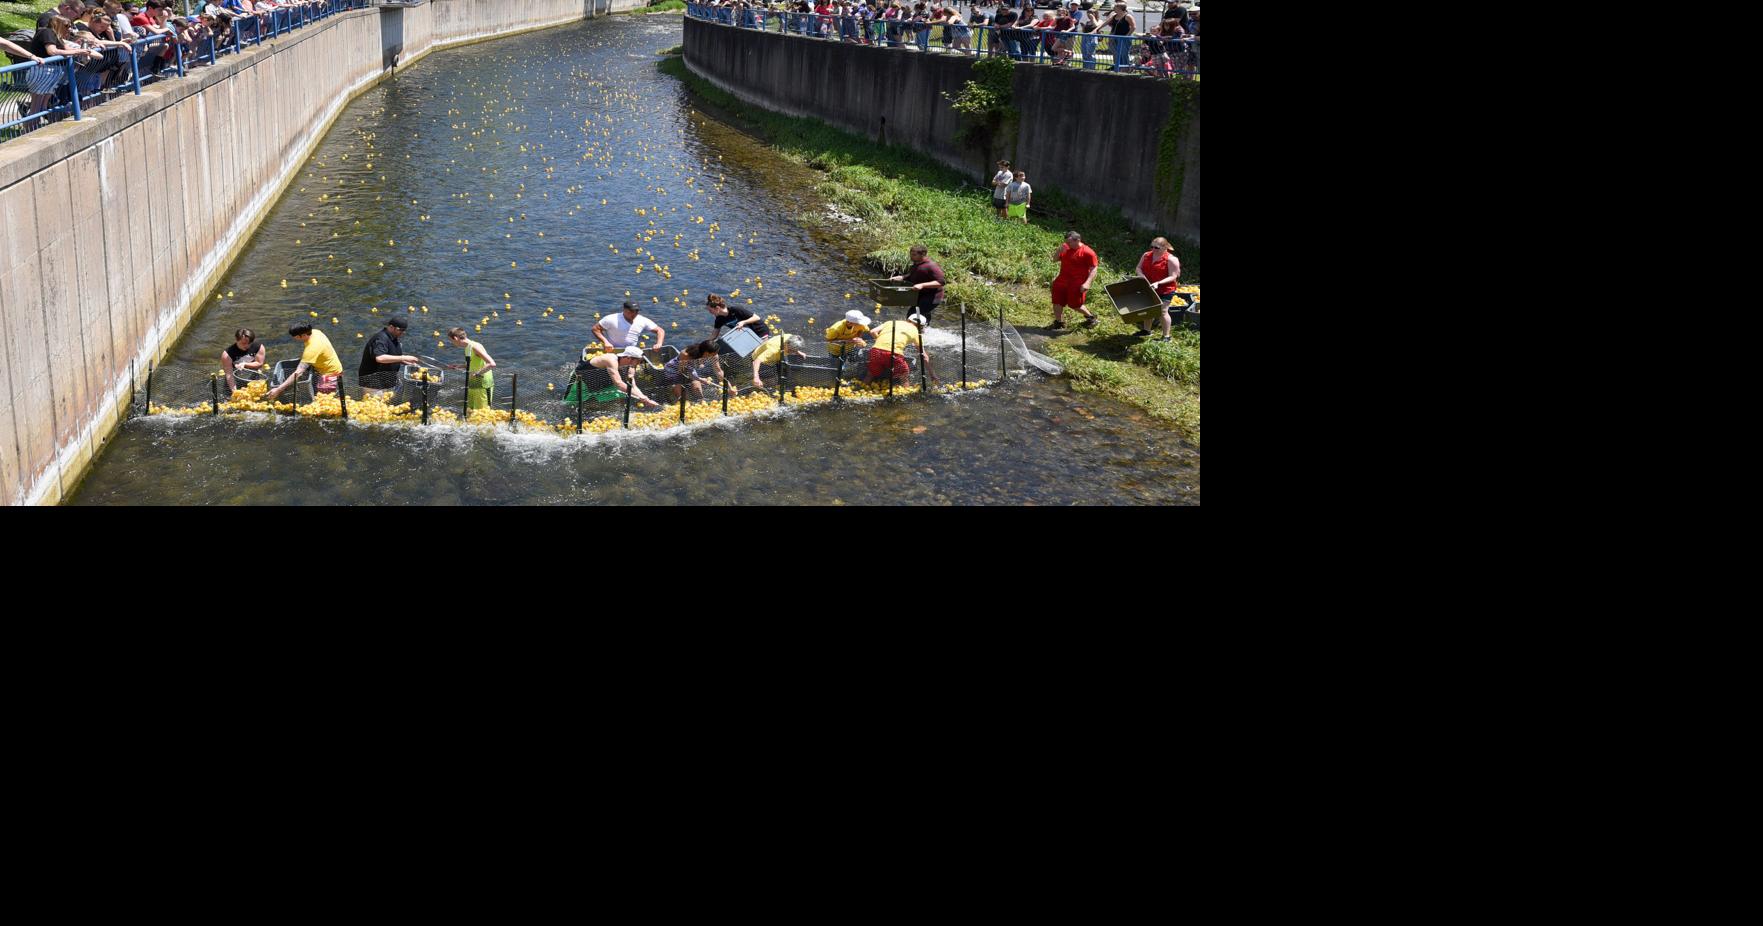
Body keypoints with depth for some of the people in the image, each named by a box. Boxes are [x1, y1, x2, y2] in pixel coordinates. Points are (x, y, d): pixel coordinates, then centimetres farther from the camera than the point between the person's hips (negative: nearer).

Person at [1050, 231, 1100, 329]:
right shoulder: (1066, 248, 7)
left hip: (1077, 283, -7)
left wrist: (1087, 283, -26)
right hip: (1062, 281, 7)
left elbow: (1093, 269, -14)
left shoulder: (1087, 252, -13)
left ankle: (1091, 317, 20)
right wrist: (1059, 250, -8)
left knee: (1074, 304, -3)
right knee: (1057, 303, 6)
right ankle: (1058, 322, 21)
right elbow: (1055, 259, 14)